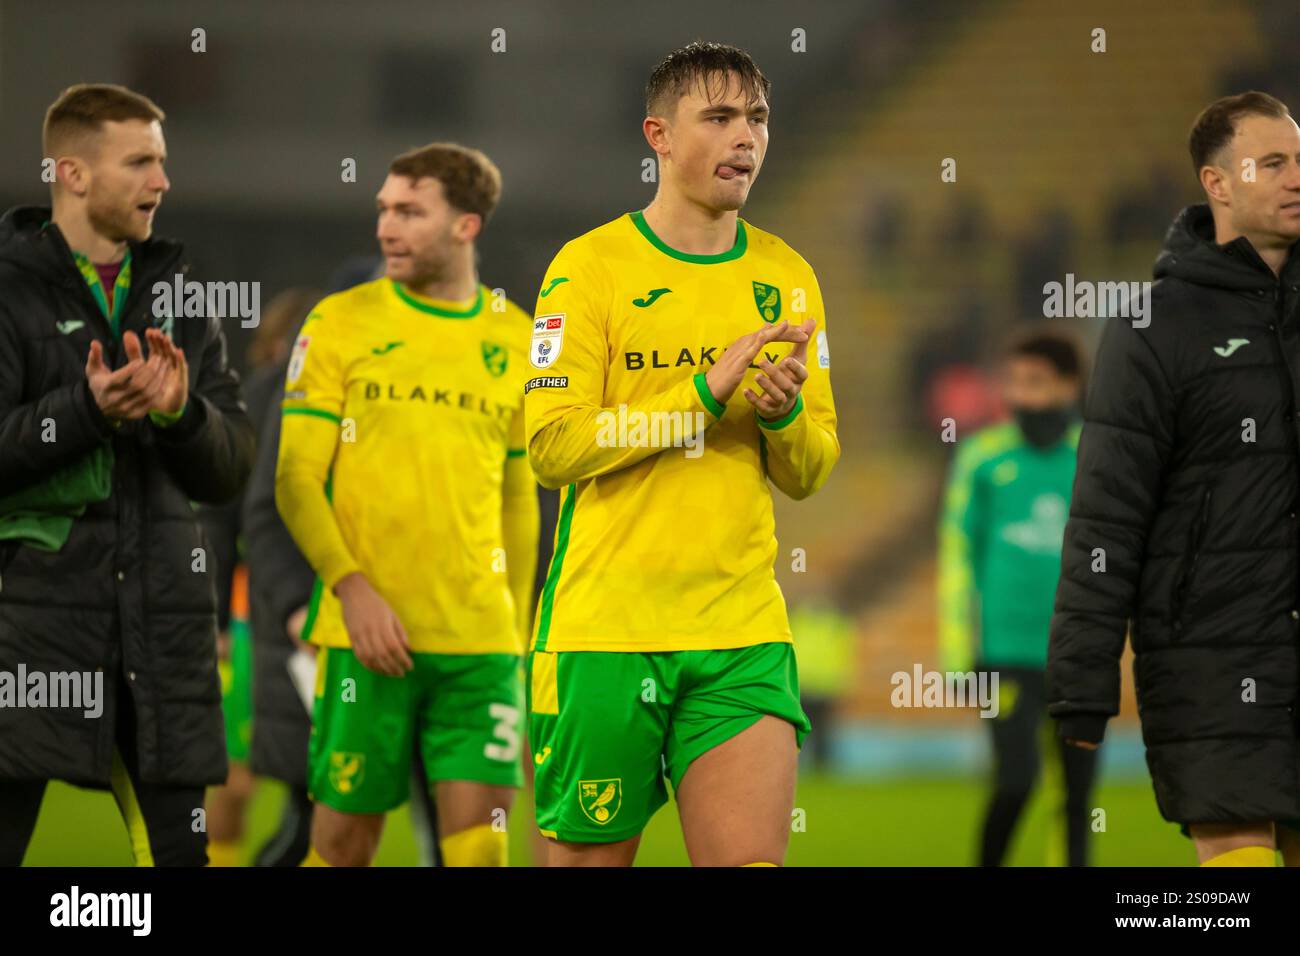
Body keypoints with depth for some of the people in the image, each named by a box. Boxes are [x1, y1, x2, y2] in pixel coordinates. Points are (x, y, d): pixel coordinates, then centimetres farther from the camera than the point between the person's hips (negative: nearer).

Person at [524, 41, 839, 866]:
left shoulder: (786, 279, 11)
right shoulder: (591, 265, -2)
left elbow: (811, 473, 12)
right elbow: (553, 446, -11)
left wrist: (783, 412, -10)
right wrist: (706, 393, -16)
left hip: (742, 629, 3)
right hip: (602, 627, -3)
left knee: (753, 856, -10)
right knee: (588, 858, 2)